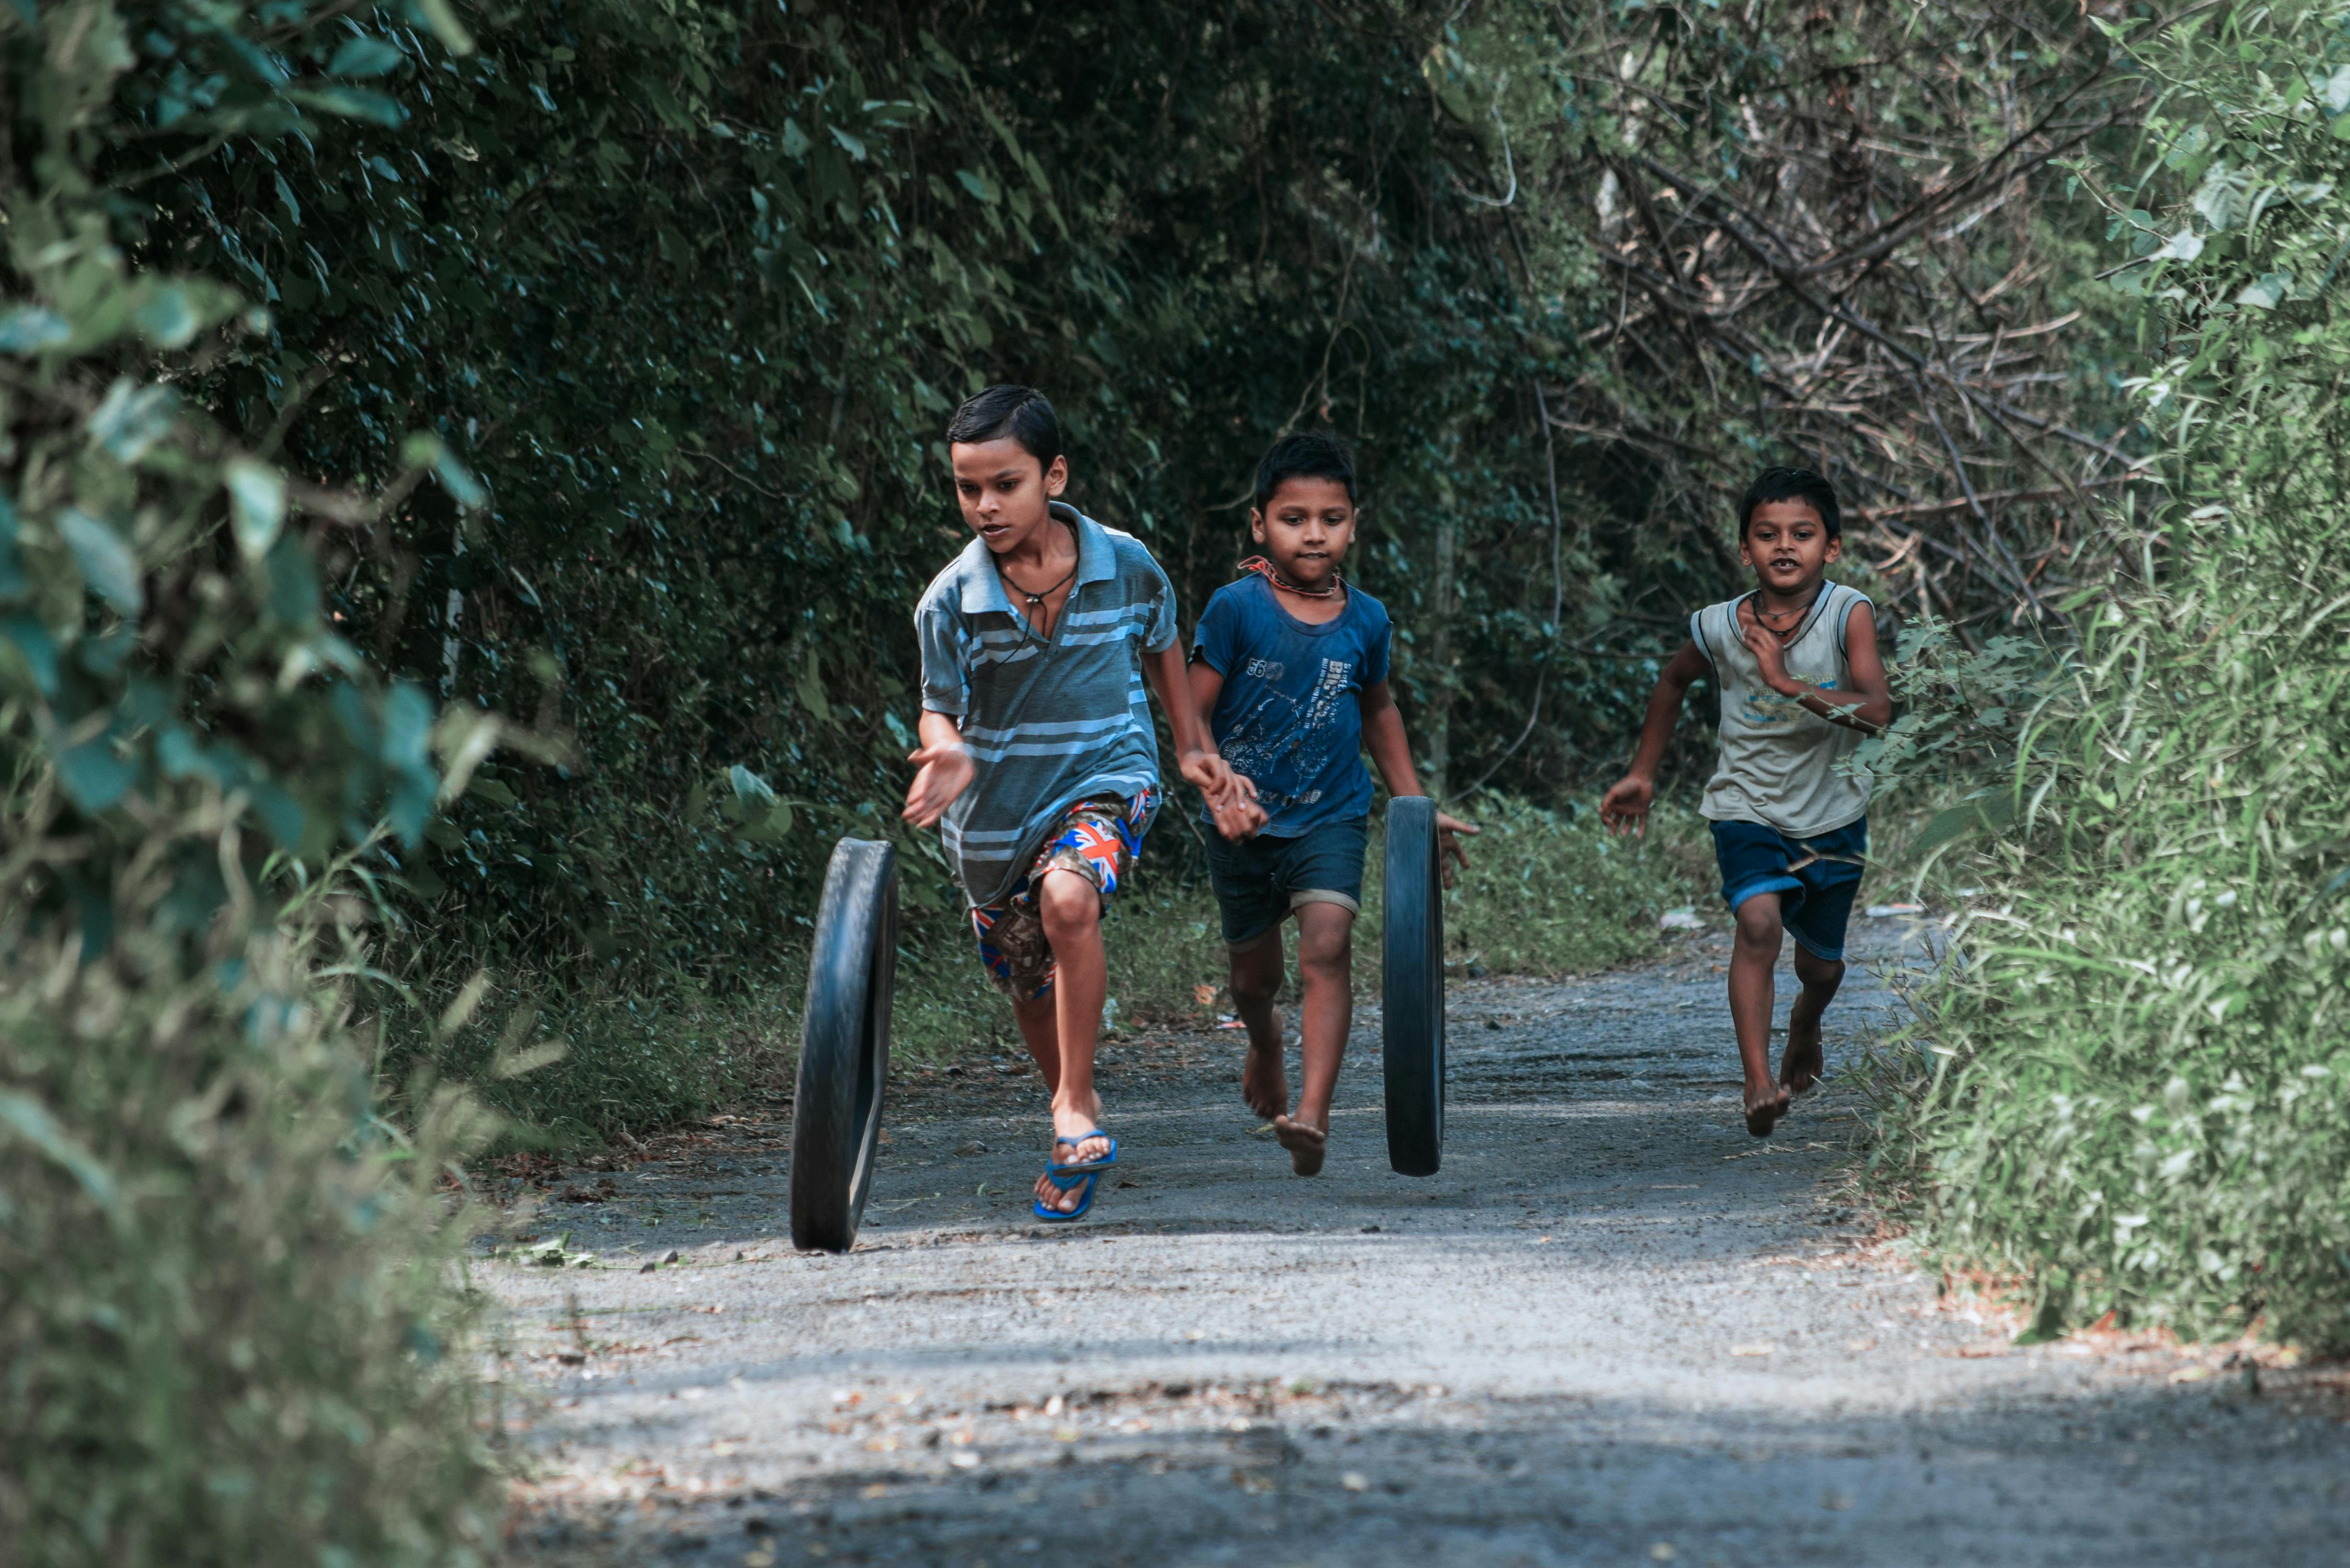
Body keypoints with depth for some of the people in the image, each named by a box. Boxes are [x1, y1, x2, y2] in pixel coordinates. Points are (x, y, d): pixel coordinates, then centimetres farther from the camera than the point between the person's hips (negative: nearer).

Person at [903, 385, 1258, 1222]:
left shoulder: (1126, 567, -12)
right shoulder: (950, 601, -14)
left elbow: (1160, 645, 8)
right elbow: (941, 708, -7)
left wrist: (1193, 744, 14)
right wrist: (949, 757, -29)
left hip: (1106, 776, -2)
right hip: (998, 806, 3)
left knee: (1068, 897, -33)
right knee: (1029, 986, 15)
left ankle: (1078, 1107, -22)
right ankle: (1073, 1113, 43)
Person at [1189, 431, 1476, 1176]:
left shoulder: (1365, 620, 0)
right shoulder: (1236, 609, -10)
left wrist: (1414, 806, 19)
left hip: (1331, 817, 0)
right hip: (1244, 825, 0)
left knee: (1326, 948, -21)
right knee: (1254, 974, 15)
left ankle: (1313, 1115, -30)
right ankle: (1264, 1053, 50)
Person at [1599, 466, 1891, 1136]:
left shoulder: (1848, 614, -18)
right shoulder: (1719, 628, -13)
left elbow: (1876, 711, -30)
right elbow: (1674, 681, 10)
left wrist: (1788, 681, -36)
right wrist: (1642, 774, 12)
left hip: (1833, 817, 1)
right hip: (1748, 809, -1)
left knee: (1821, 962, 18)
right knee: (1759, 923, -27)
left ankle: (1804, 1031, 54)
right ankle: (1759, 1085, -33)